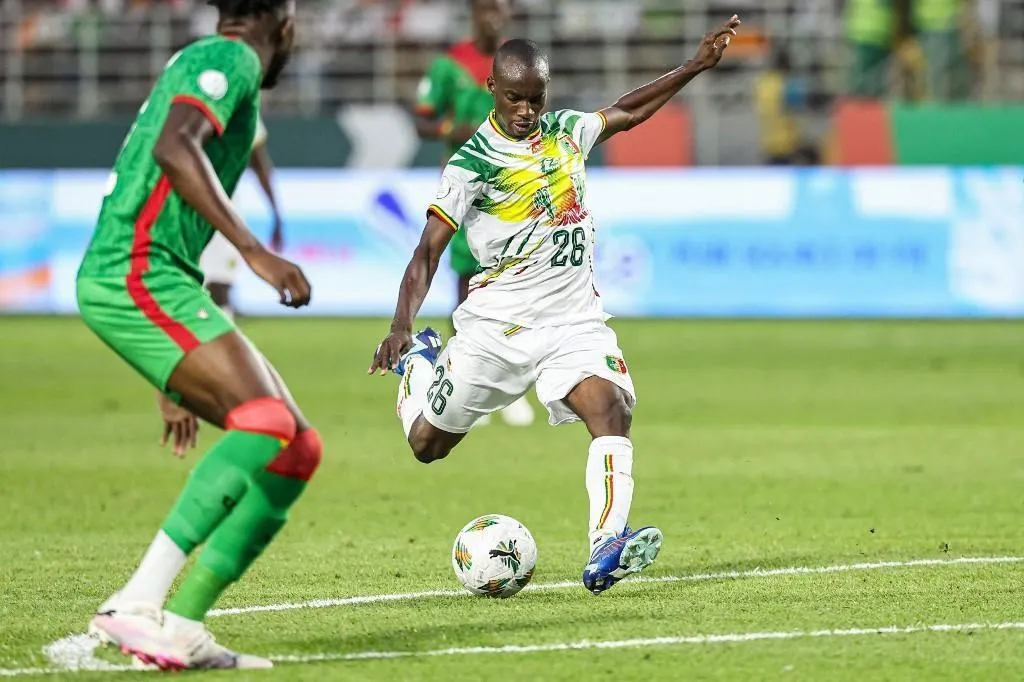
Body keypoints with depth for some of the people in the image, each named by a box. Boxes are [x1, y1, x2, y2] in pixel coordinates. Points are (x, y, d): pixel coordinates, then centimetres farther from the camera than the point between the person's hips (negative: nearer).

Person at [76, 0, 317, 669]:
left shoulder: (208, 66, 29)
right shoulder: (230, 59, -2)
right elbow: (173, 148, -23)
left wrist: (178, 377, 36)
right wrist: (255, 250, -28)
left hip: (160, 282, 10)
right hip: (133, 275, -10)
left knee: (297, 449, 2)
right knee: (267, 422, -26)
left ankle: (181, 628, -5)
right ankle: (137, 603, -32)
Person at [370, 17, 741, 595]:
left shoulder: (566, 131, 5)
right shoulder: (471, 165, -11)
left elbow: (626, 113, 25)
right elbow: (428, 251, -14)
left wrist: (695, 67, 22)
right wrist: (402, 325, -28)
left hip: (575, 321, 3)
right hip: (495, 327, -3)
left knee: (612, 409, -26)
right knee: (426, 443, 8)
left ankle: (606, 554, -37)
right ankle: (418, 362, 42)